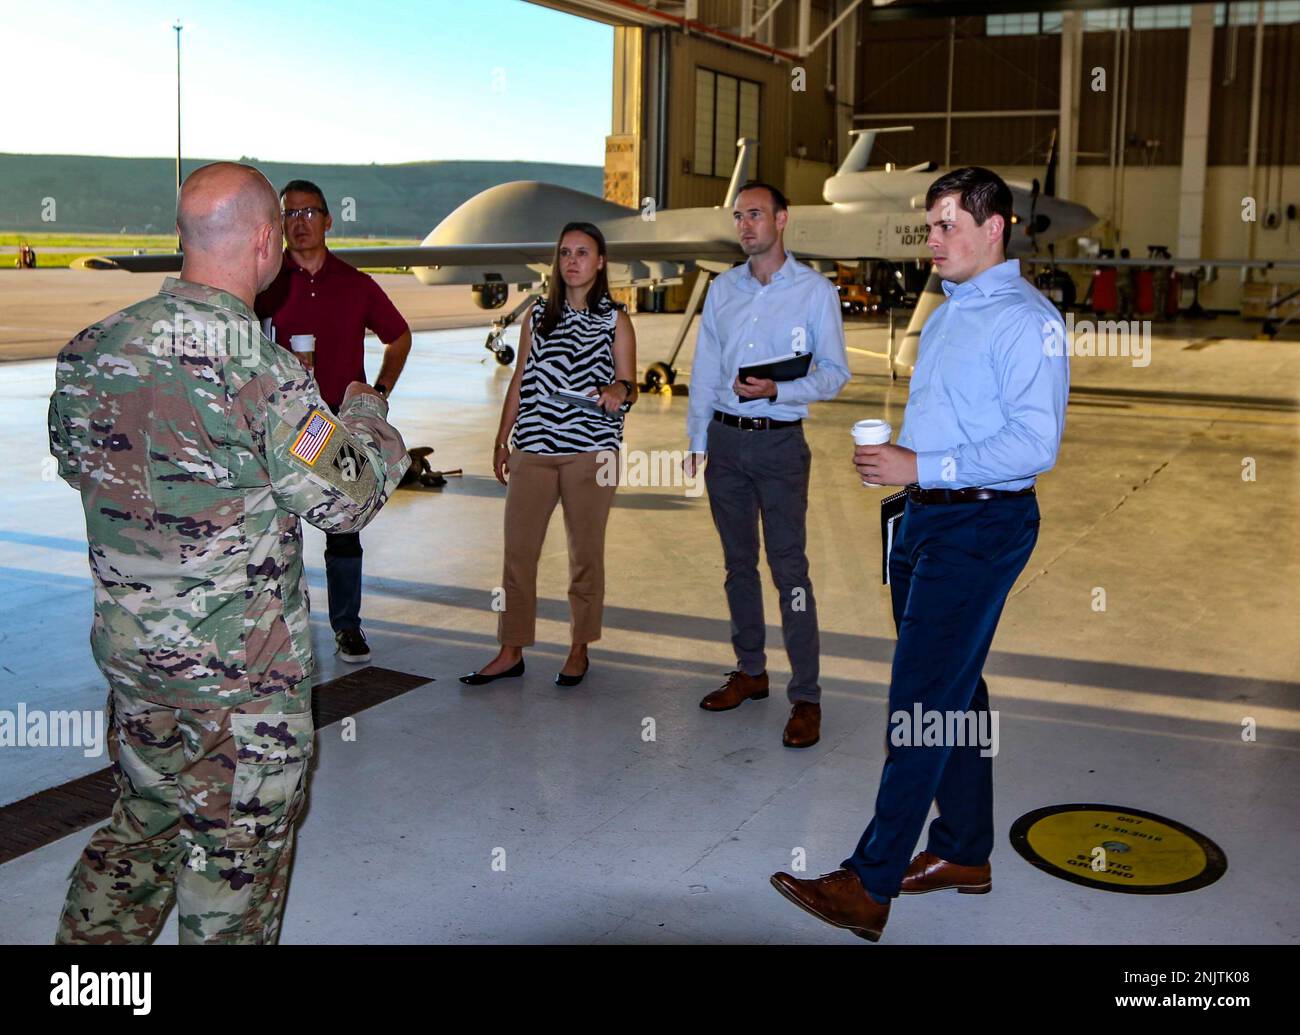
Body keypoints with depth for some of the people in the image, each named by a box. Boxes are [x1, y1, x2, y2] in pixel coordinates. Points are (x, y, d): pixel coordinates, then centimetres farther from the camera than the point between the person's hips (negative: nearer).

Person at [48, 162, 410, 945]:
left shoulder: (92, 349, -3)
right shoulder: (264, 374, -23)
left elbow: (72, 461, 13)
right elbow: (348, 500, -14)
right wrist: (367, 414, 4)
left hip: (129, 643, 6)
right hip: (242, 665, -6)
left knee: (145, 817, 24)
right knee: (236, 850, 11)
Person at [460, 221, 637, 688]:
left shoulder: (615, 320, 4)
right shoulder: (538, 314, 12)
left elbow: (629, 386, 1)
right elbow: (519, 382, 15)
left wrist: (618, 393, -23)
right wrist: (501, 440, 14)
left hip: (590, 451, -3)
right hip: (533, 449, 3)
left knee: (585, 552, 5)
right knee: (517, 552, 1)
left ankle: (579, 649, 18)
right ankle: (511, 652, 11)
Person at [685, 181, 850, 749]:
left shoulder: (815, 291, -2)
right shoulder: (722, 288, 11)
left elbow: (834, 373, -4)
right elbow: (704, 371, 13)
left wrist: (776, 390, -19)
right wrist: (696, 441, 9)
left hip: (780, 444, -5)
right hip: (725, 440, 5)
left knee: (789, 569, -8)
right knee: (738, 563, 12)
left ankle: (806, 698, -4)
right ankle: (750, 672, 25)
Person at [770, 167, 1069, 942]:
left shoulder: (1026, 319, -13)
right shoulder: (947, 314, 16)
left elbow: (1035, 444, -21)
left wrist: (923, 467, -21)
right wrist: (894, 461, 6)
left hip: (980, 525, -9)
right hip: (925, 518, 9)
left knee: (922, 702, -8)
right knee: (956, 690, 16)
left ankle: (869, 888, -4)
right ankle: (965, 853, 28)